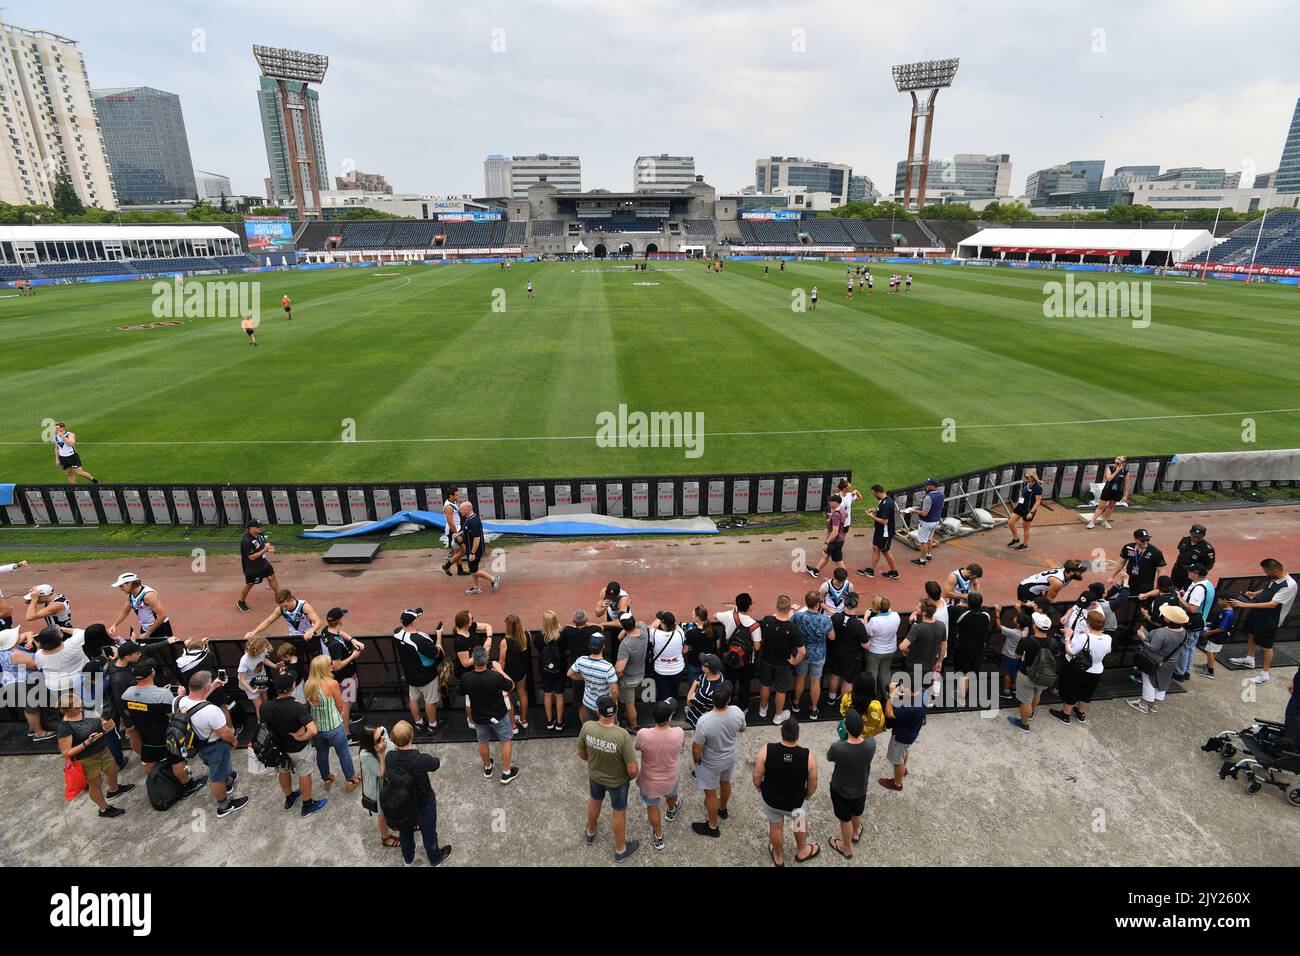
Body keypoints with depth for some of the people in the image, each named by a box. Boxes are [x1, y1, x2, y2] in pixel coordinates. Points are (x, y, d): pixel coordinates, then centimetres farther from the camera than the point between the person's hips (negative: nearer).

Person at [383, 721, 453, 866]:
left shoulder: (389, 756, -28)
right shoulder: (421, 760, -39)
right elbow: (436, 764, -15)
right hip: (424, 804, -3)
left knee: (405, 831, 31)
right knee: (429, 832, 25)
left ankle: (408, 859, 57)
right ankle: (435, 859, 50)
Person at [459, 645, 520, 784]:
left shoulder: (465, 679, -26)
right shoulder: (496, 677, -34)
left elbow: (463, 692, -2)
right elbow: (511, 685, -14)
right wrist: (500, 670, -5)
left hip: (479, 717, 3)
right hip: (499, 716, -2)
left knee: (483, 742, 26)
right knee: (506, 741, 20)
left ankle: (488, 768, 47)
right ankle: (506, 772, 29)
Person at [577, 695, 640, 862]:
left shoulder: (587, 727, -29)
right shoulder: (622, 735, -38)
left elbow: (581, 753, -9)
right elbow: (632, 769, -28)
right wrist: (633, 776, -4)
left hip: (594, 775, 3)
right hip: (617, 781, -3)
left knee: (594, 801, 33)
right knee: (619, 813, 24)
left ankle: (590, 833, 60)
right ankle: (620, 850, 47)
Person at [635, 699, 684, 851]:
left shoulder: (643, 734, -35)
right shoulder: (679, 733, -31)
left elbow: (637, 748, -10)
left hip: (650, 781, -2)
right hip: (671, 778, 2)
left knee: (652, 806, 27)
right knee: (671, 794, 36)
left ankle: (659, 838, 47)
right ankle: (671, 812, 67)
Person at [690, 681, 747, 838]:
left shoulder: (704, 722, -39)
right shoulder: (737, 712, -27)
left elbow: (696, 749, -25)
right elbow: (742, 730, -4)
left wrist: (696, 761, -4)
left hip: (711, 764, -4)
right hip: (730, 758, 4)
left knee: (711, 794, 20)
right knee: (725, 783, 31)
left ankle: (712, 827, 42)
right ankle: (723, 809, 59)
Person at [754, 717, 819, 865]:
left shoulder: (766, 751, -27)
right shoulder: (808, 756, -27)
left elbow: (757, 776, -14)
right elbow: (813, 782, -12)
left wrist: (759, 789, 8)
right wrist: (808, 795, 10)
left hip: (770, 799, 1)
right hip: (796, 801, 0)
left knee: (775, 826, 27)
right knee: (801, 821, 32)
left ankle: (778, 857, 51)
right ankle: (802, 852, 54)